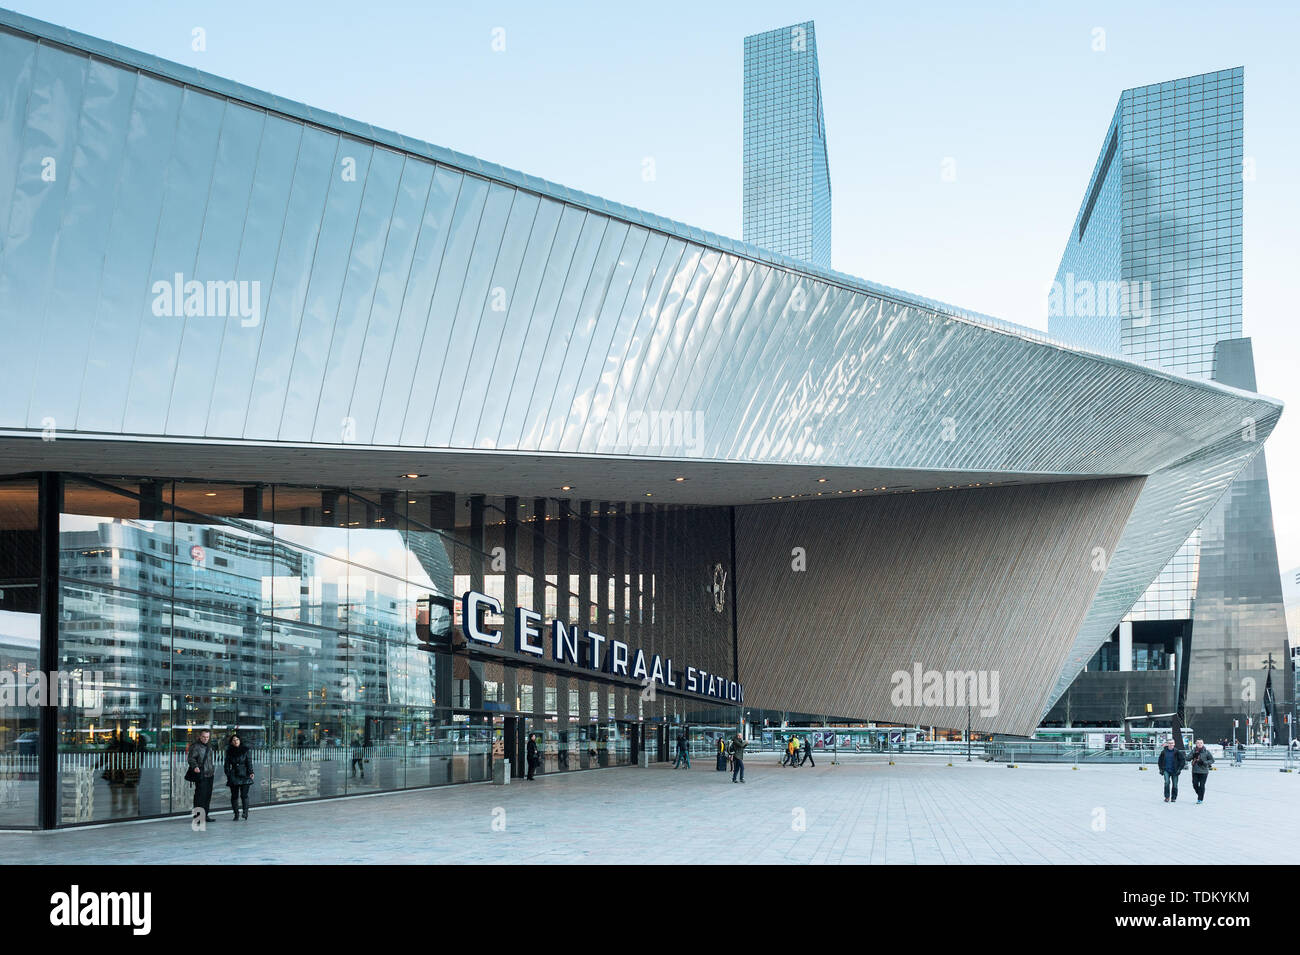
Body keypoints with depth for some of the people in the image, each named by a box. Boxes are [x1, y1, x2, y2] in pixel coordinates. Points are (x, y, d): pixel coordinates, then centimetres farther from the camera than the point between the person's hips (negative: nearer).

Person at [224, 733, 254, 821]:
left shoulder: (246, 750, 3)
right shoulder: (229, 752, 9)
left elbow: (249, 762, 1)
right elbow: (227, 764, 10)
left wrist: (251, 772, -11)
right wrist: (228, 775, 0)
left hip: (244, 775, -2)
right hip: (234, 776, 2)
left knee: (244, 795, -11)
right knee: (234, 796, 3)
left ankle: (245, 812, -3)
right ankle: (236, 814, 11)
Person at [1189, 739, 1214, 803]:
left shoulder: (1206, 752, -2)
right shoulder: (1193, 751, 3)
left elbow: (1212, 760, 1)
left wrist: (1204, 762, -14)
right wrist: (1194, 755, -21)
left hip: (1204, 771, -2)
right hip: (1195, 771, 3)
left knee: (1202, 785, -2)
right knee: (1195, 785, 4)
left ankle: (1200, 799, 8)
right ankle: (1199, 794, 31)